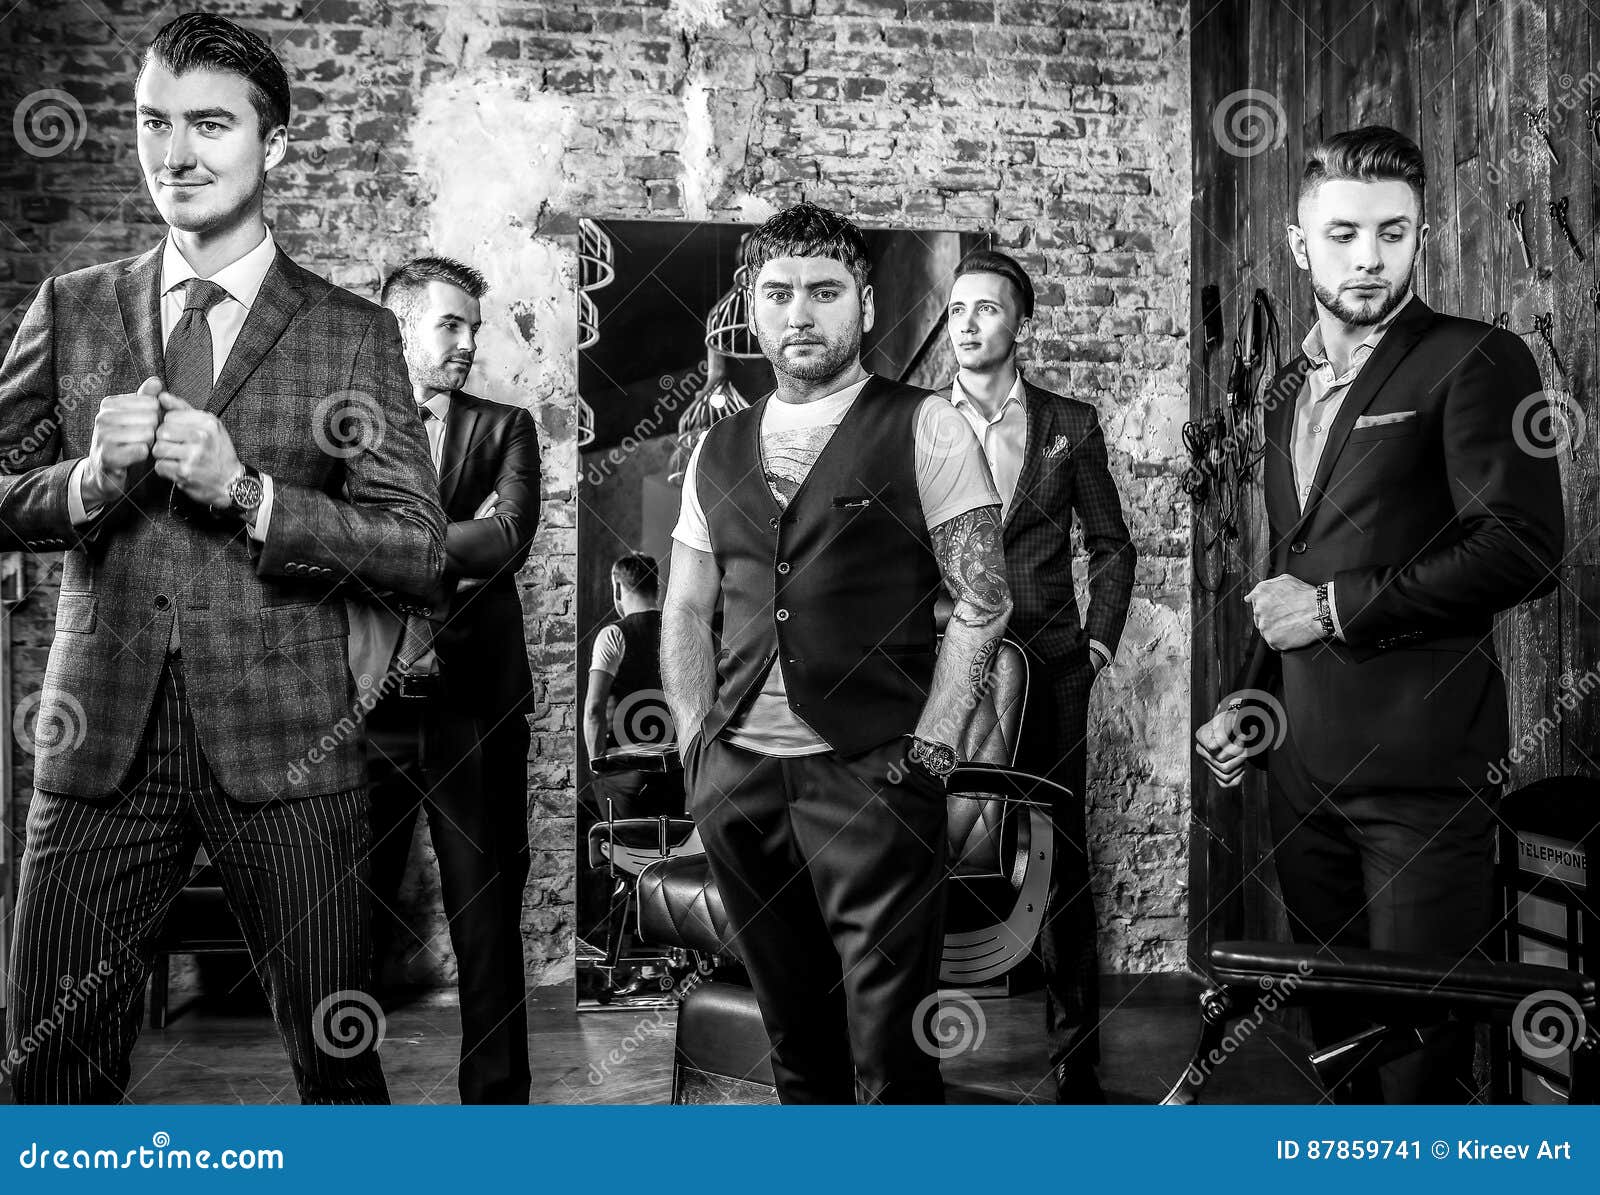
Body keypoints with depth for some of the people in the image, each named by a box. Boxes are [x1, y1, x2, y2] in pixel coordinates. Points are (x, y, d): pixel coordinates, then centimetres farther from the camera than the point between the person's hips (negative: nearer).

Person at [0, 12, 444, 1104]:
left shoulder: (353, 333, 2)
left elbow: (420, 554, -4)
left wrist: (245, 490, -15)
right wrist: (92, 478, -11)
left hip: (284, 747, -2)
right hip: (102, 740, 2)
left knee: (339, 1058, 7)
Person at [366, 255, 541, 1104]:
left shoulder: (505, 428, 9)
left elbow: (509, 540, -8)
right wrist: (457, 547, -11)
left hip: (476, 710, 0)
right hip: (369, 707, 0)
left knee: (488, 923, 6)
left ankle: (497, 1097, 17)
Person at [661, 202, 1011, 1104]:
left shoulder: (923, 428, 0)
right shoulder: (719, 448, 14)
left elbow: (983, 603, -4)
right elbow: (685, 613, 17)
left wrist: (926, 754, -11)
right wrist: (700, 744, 5)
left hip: (872, 774, -4)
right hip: (735, 782, 5)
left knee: (892, 1052, -2)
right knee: (795, 1041, 15)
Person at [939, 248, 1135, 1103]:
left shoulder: (1071, 424, 9)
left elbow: (1111, 546, 14)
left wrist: (1097, 641, 4)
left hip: (1048, 671, 0)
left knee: (1061, 864, 1)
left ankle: (1074, 1062, 10)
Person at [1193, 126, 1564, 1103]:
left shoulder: (1476, 362, -5)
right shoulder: (1289, 386, 17)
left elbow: (1523, 548, -16)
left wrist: (1337, 609, -13)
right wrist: (1256, 698, 13)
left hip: (1421, 765, -6)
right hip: (1304, 761, 7)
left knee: (1420, 1055, -1)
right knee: (1337, 1039, 14)